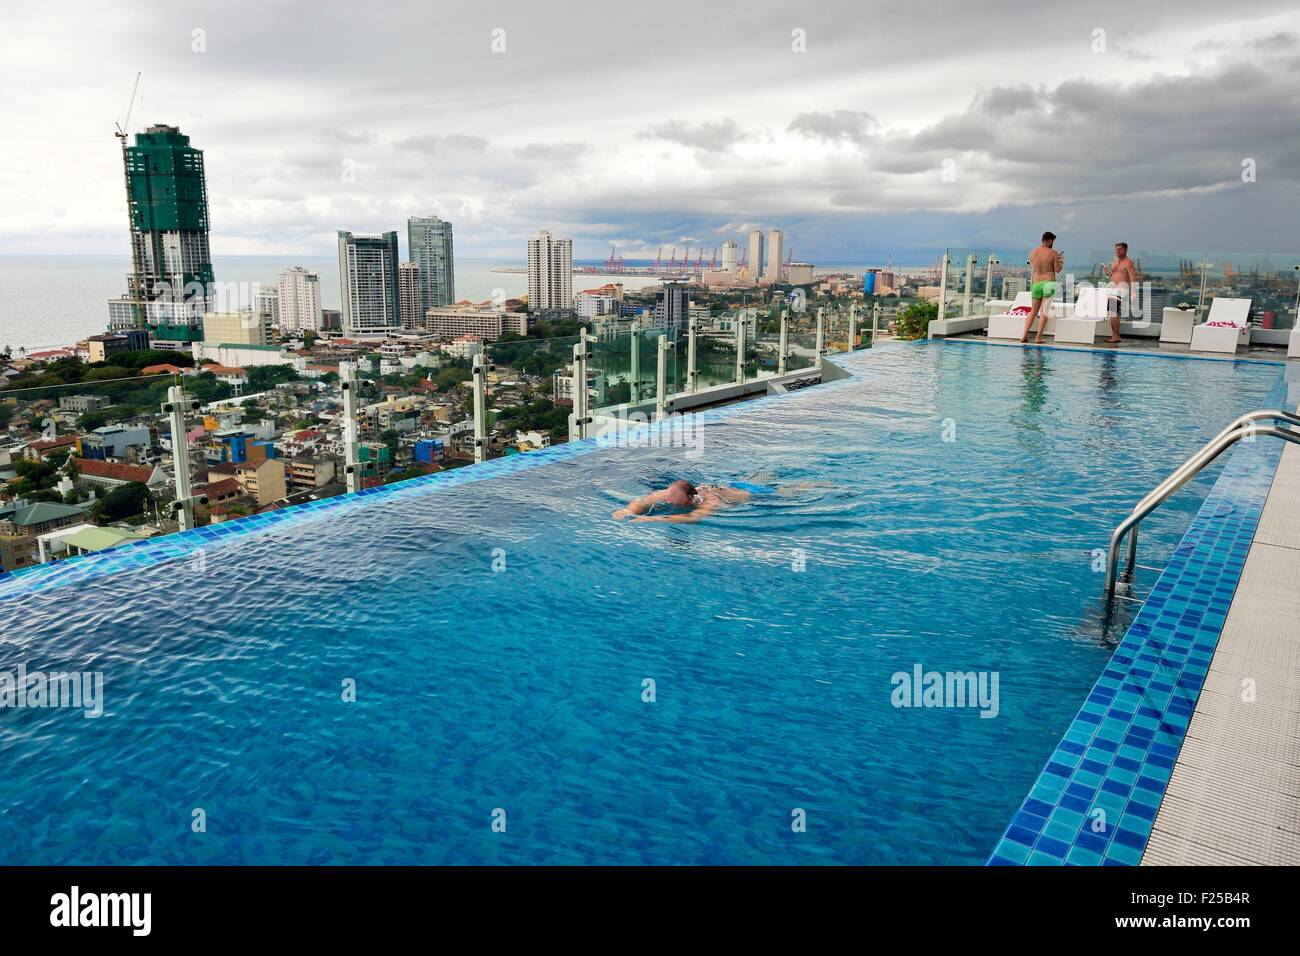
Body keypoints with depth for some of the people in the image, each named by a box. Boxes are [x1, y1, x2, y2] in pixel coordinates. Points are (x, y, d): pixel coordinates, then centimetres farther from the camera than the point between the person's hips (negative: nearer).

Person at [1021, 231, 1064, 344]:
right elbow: (1058, 269, -4)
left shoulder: (1032, 253, 7)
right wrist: (1061, 261, 13)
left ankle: (1024, 335, 6)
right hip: (1049, 283, -4)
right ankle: (1038, 337, -5)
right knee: (1044, 311, -2)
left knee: (1033, 311, 13)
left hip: (1036, 283, 4)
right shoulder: (1053, 253, -6)